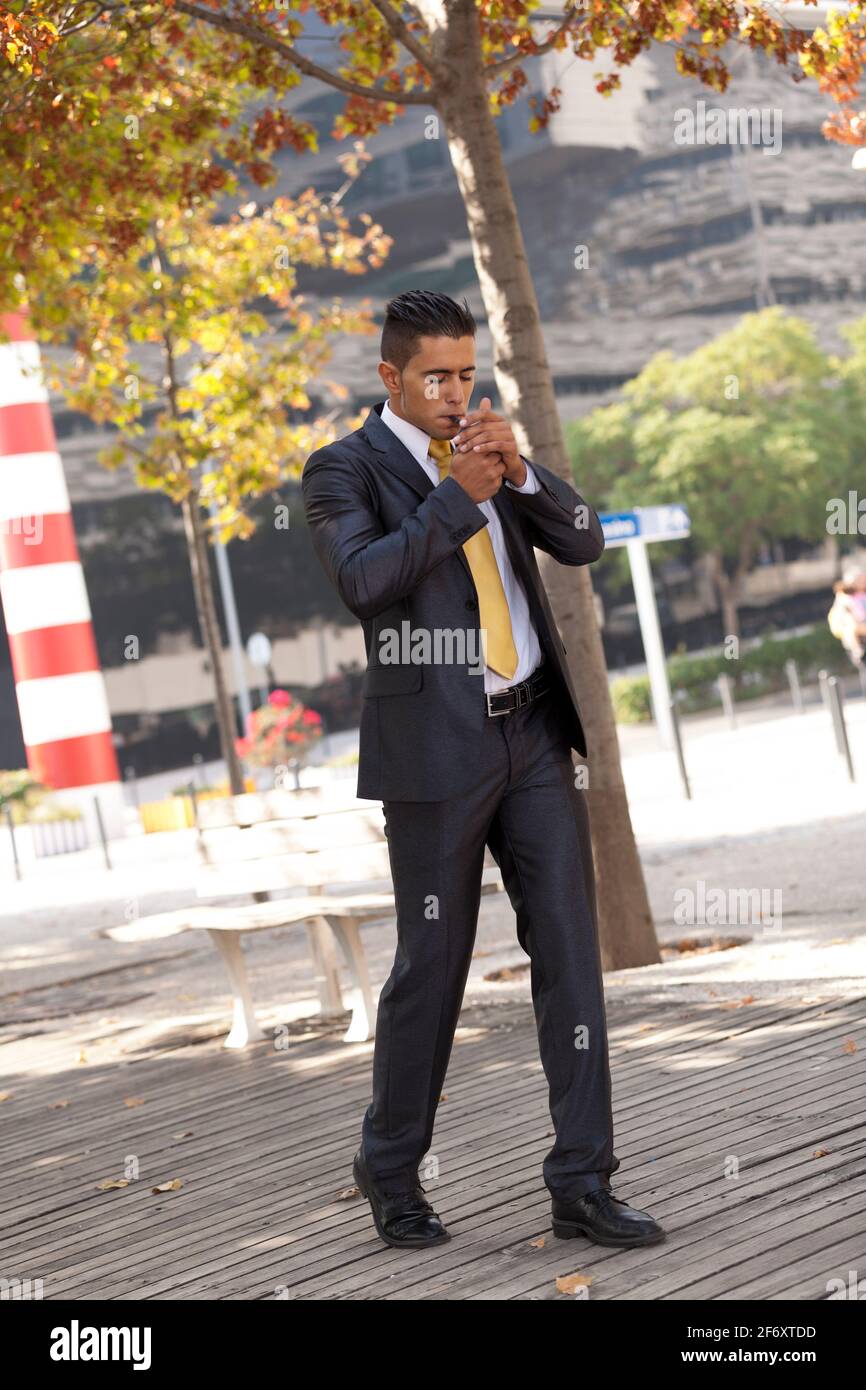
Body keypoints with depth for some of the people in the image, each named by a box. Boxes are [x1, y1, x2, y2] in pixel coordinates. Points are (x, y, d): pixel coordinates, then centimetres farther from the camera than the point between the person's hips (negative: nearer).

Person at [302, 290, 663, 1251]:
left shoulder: (486, 451, 14)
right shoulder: (343, 470, -3)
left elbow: (583, 541, 4)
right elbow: (363, 579, -21)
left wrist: (519, 471, -12)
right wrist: (460, 495, -19)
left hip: (533, 736, 5)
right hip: (434, 746, -5)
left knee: (569, 949, 0)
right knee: (432, 962, 3)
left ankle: (582, 1184, 4)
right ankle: (391, 1172, 22)